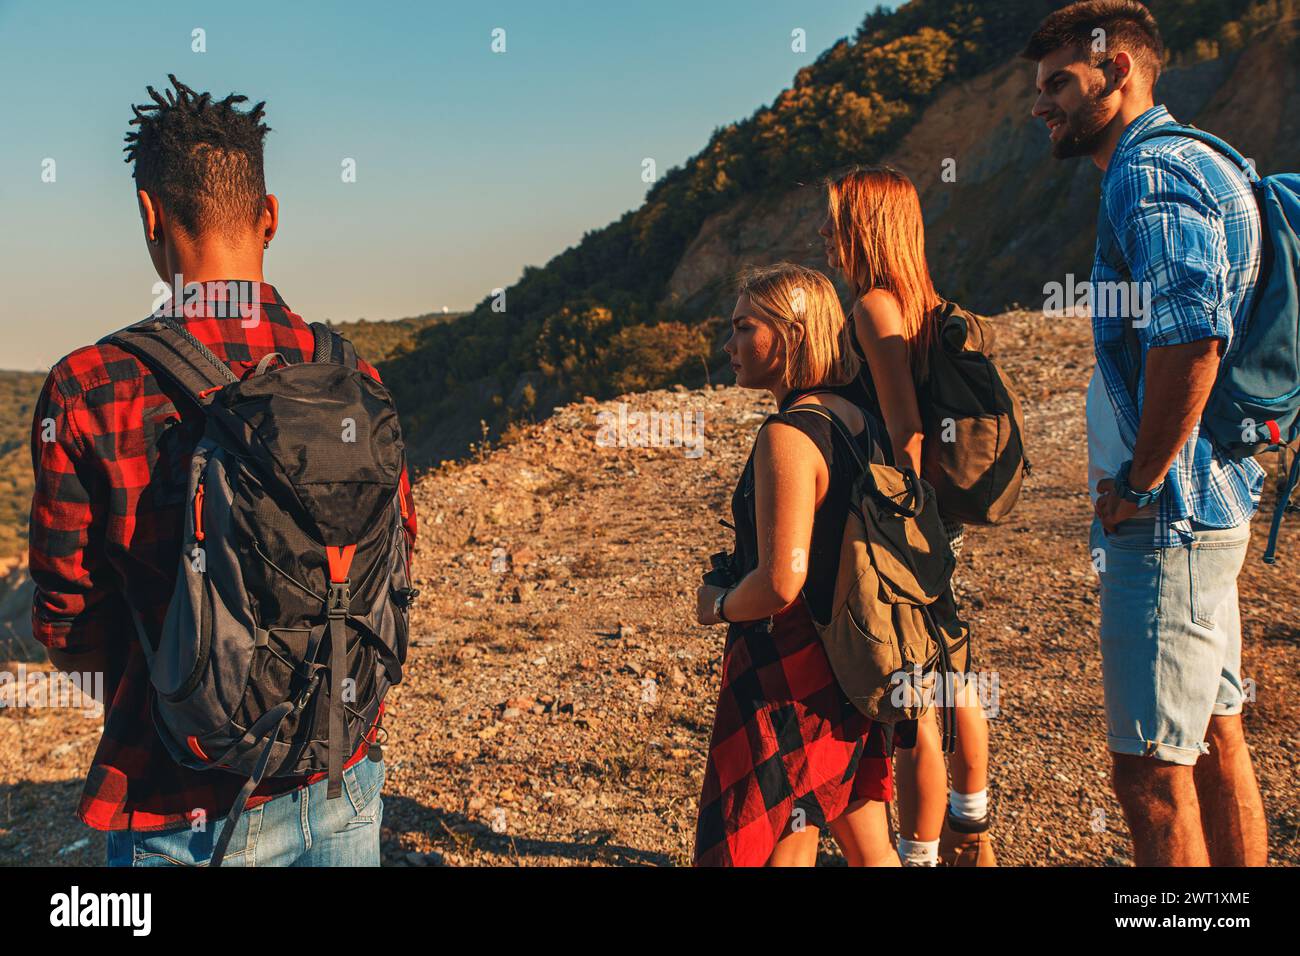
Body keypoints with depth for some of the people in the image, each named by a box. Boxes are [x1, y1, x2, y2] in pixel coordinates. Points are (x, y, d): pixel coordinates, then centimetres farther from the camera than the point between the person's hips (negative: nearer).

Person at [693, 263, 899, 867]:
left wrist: (719, 605, -8)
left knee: (780, 853, 5)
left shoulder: (786, 437, -21)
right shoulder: (856, 421, 7)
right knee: (870, 850, 20)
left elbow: (782, 581, -27)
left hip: (788, 673, -9)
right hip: (851, 667, 9)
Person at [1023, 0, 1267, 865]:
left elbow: (1191, 337, -29)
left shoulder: (1152, 175, -15)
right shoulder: (1185, 165, 19)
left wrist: (1138, 483, -18)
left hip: (1169, 514, -11)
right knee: (1215, 737, 19)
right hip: (1212, 503, 11)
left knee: (1151, 769, -3)